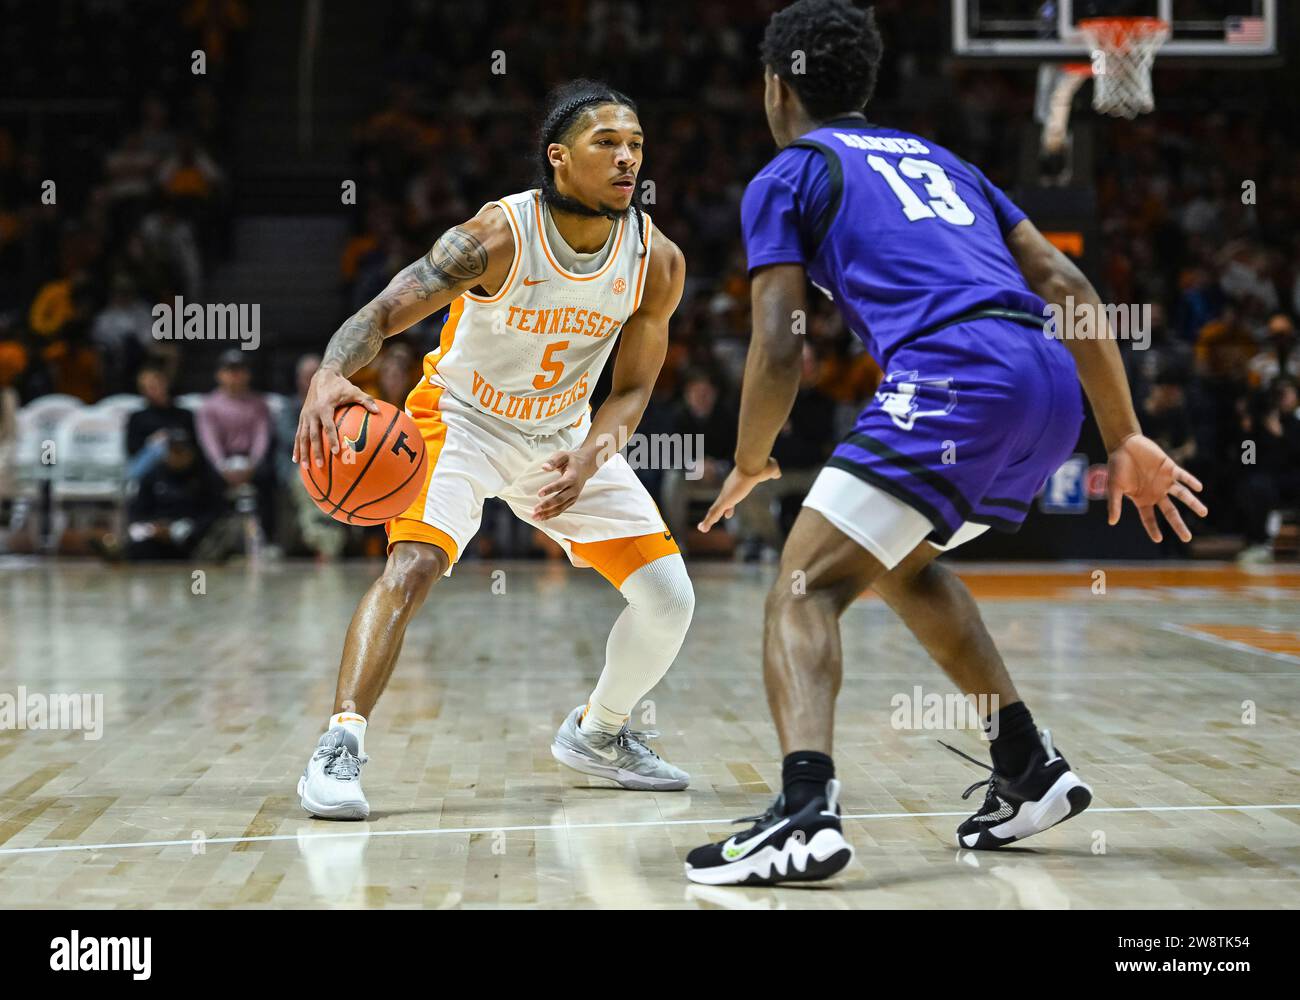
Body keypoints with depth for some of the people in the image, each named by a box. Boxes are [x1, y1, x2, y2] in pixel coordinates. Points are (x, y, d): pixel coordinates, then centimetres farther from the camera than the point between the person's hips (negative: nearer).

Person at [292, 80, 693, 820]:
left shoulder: (657, 261, -15)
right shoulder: (499, 236, -28)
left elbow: (633, 388, -6)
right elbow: (384, 314, -32)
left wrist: (589, 458, -26)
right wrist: (331, 374, -54)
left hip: (566, 434, 5)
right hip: (464, 418, -4)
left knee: (670, 597, 0)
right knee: (413, 564, -29)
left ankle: (598, 733, 24)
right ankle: (341, 745, -26)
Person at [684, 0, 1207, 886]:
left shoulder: (787, 177, 13)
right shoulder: (935, 157, 31)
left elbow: (780, 349, 3)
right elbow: (1066, 285, 23)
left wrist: (751, 466, 20)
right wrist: (1127, 439, 22)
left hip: (956, 379, -7)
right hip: (1055, 385, 7)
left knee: (805, 590, -4)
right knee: (900, 560, 28)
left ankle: (807, 812, -27)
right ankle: (1031, 769, 25)